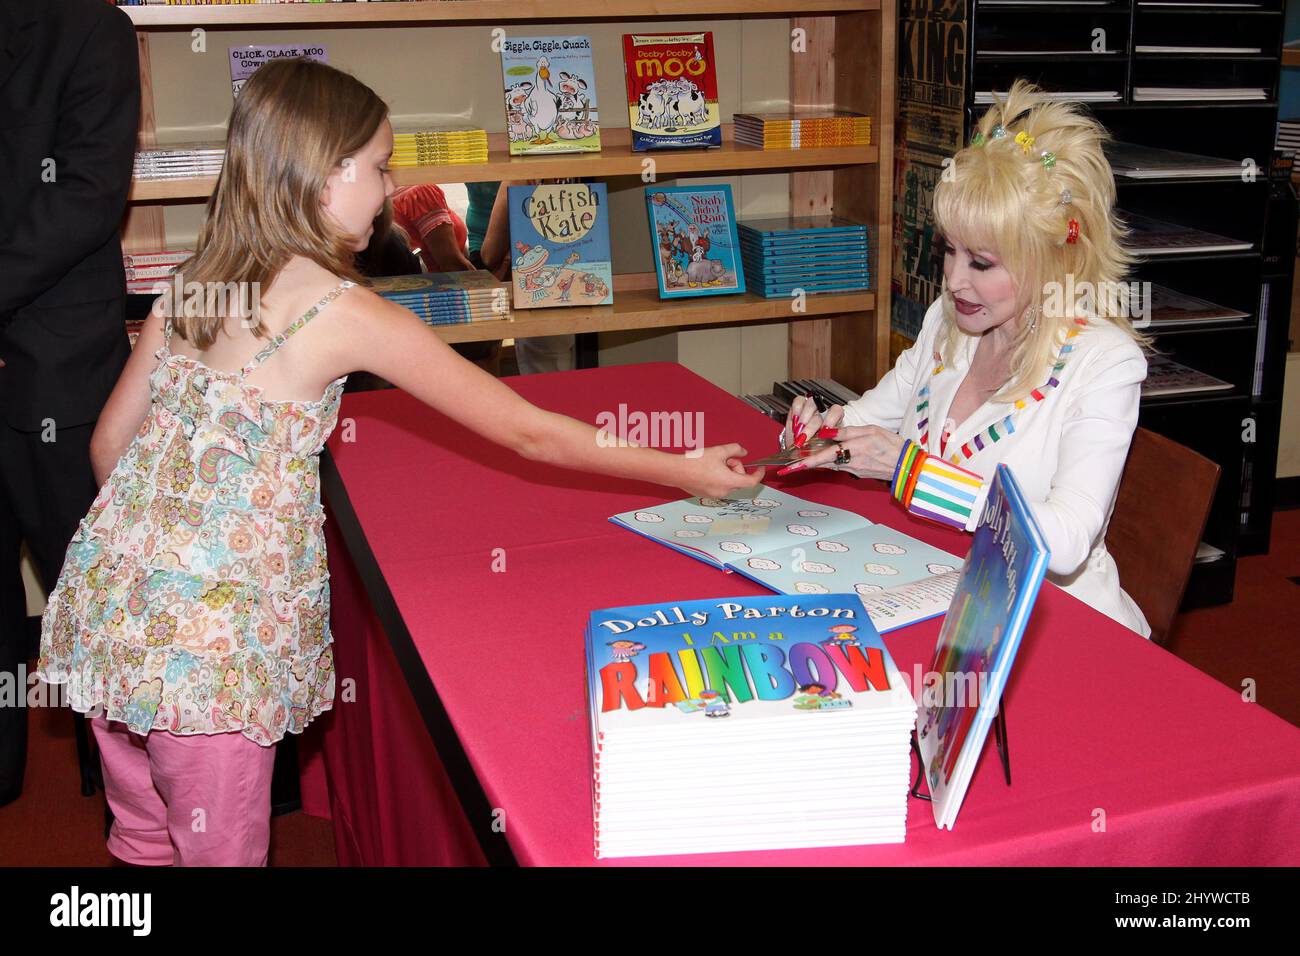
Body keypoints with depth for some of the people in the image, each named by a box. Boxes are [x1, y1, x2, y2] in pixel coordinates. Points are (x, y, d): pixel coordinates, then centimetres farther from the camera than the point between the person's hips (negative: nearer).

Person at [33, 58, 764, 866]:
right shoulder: (346, 313, -15)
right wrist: (684, 470, -2)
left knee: (146, 842, 23)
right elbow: (530, 434, -12)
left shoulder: (191, 288, 4)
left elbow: (110, 444, 12)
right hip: (212, 637, -7)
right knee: (224, 851, 11)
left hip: (113, 605, 7)